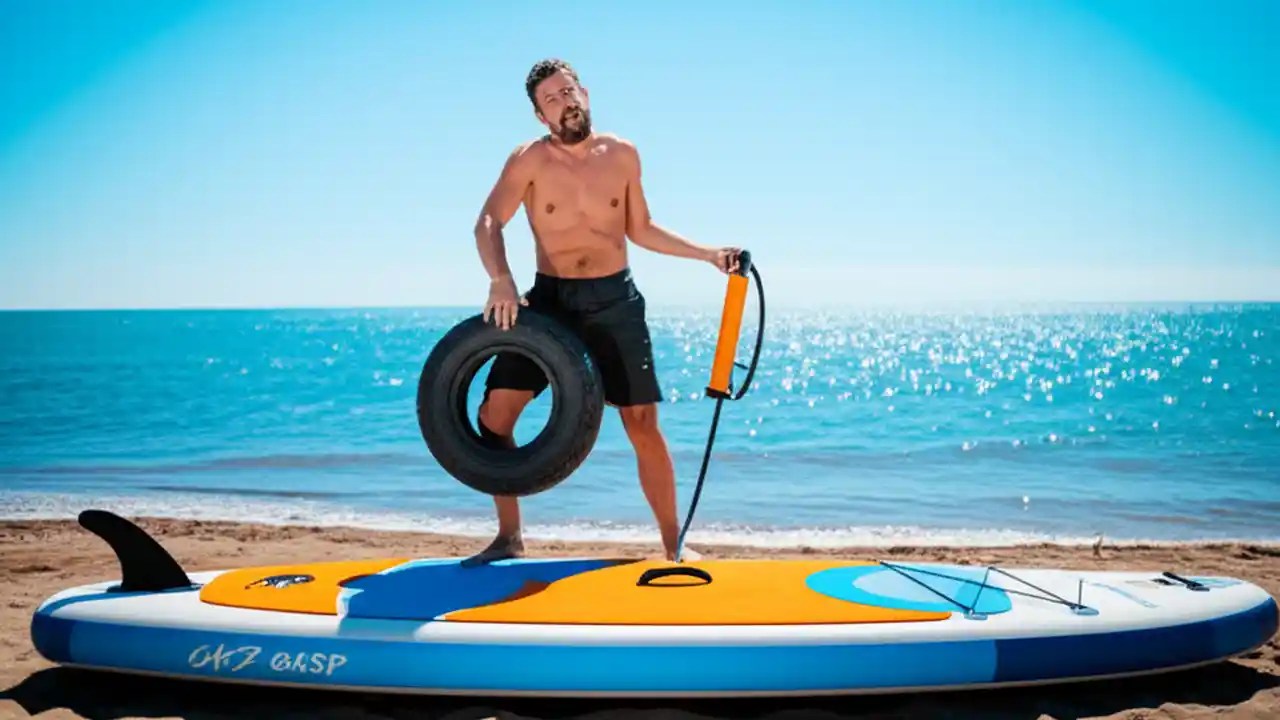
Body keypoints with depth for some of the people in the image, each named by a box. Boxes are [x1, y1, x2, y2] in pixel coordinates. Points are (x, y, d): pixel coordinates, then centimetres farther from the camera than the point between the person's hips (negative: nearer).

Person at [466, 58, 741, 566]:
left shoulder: (622, 155, 3)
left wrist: (708, 253, 8)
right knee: (494, 415, -6)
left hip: (615, 299, 1)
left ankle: (675, 544, 11)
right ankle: (509, 538, 11)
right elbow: (488, 223, -18)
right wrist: (499, 280, -36)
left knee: (643, 425, -1)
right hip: (549, 298, 0)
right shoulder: (530, 161, -6)